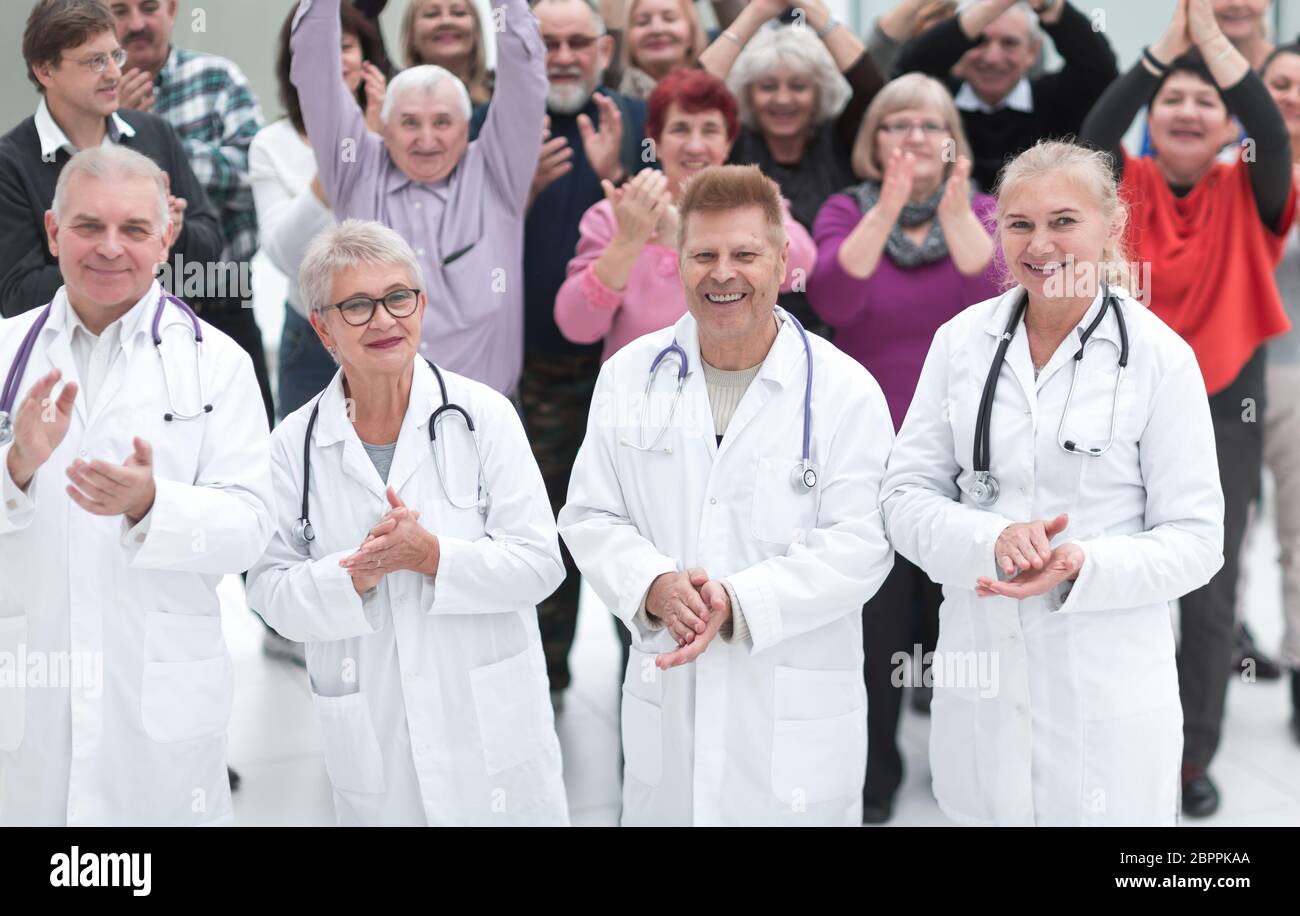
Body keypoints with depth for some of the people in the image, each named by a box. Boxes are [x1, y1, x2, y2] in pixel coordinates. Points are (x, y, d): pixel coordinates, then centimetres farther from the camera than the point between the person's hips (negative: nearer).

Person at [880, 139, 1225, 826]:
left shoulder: (1160, 357, -6)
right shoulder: (961, 340, 2)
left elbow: (1195, 539, -5)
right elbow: (905, 497, 2)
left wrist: (1082, 567, -22)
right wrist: (991, 541, -18)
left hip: (1105, 693, -3)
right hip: (978, 687, 3)